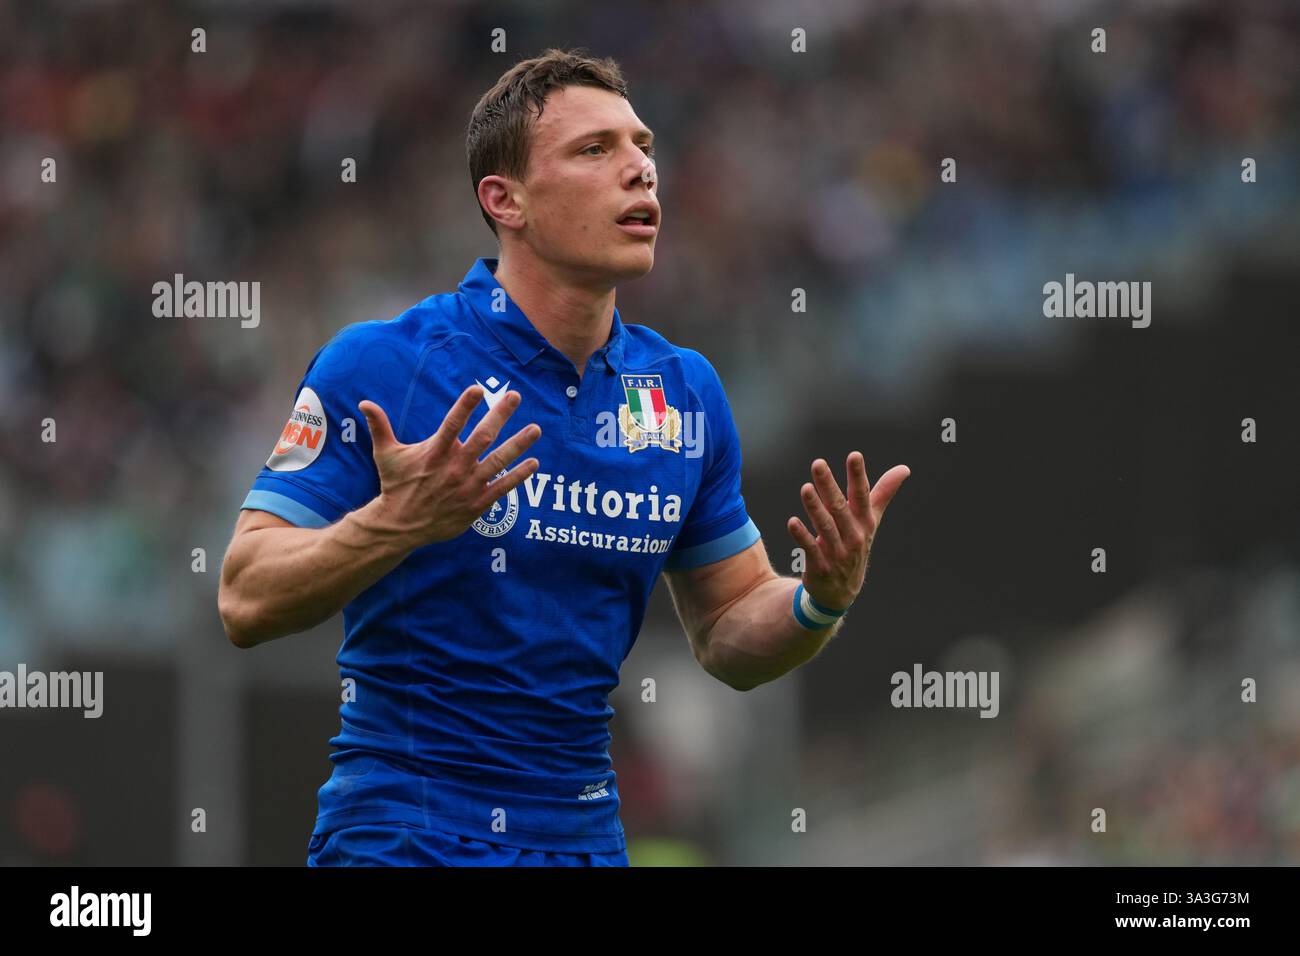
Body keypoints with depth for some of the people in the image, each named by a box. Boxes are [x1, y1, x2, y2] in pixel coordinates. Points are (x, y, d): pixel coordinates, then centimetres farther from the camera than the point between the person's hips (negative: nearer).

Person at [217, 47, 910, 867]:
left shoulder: (686, 392, 3)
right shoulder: (376, 366, -11)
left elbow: (729, 640, 11)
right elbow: (246, 602, -15)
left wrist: (822, 599, -9)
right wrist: (399, 522, -31)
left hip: (586, 832, 5)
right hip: (402, 833, -5)